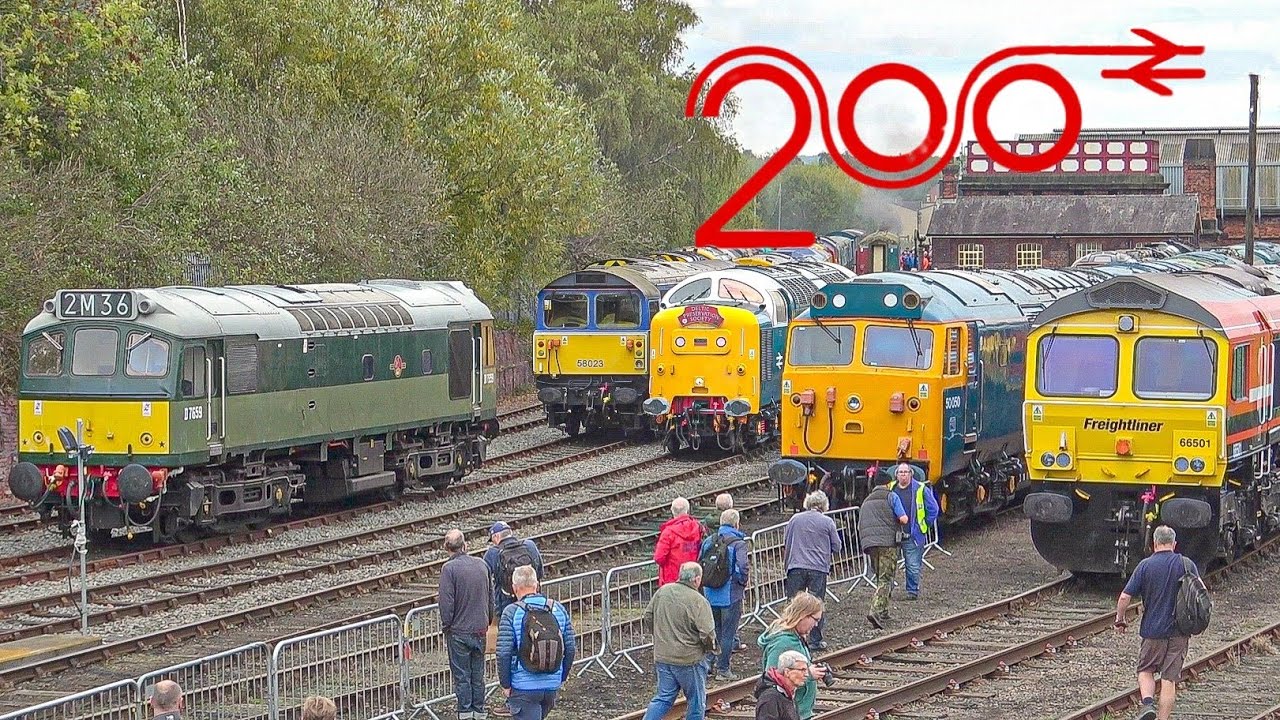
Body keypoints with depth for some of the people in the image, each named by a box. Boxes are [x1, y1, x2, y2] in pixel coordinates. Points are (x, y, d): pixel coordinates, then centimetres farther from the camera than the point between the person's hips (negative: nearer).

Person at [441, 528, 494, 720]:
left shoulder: (449, 568, -15)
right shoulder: (482, 564, 2)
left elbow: (446, 603, -15)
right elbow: (491, 598, 10)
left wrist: (446, 627, -3)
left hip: (459, 631, -5)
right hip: (480, 629, 5)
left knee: (461, 675, 4)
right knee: (478, 673, 14)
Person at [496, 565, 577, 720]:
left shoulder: (511, 613, -9)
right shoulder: (559, 610, 4)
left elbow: (504, 653, -14)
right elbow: (571, 649, 6)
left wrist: (505, 684, -4)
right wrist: (562, 677, 18)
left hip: (523, 686, -5)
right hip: (552, 684, 5)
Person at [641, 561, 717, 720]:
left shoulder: (662, 591, -1)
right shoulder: (699, 602, -19)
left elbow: (648, 617, 9)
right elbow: (707, 634, -22)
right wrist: (711, 646, 0)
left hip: (662, 656, 5)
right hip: (689, 659, -5)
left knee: (663, 698, 15)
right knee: (696, 701, 12)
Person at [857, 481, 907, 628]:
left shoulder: (866, 501, 25)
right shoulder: (891, 497, 7)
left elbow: (860, 526, 23)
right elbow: (903, 519, -2)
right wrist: (897, 523, 18)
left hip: (868, 542, 5)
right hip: (887, 541, -5)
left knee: (880, 578, 17)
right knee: (886, 579, -8)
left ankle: (883, 613, 16)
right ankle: (875, 612, -24)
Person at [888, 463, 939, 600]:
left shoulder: (921, 489, -3)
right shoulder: (890, 489, 7)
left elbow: (933, 509, 3)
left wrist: (926, 526, 2)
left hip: (914, 536, -3)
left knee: (913, 566, -1)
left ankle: (913, 591, 11)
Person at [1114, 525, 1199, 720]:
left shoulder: (1145, 565, -6)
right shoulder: (1187, 565, -1)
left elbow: (1124, 597, -7)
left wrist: (1119, 620, 9)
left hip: (1152, 629, -1)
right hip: (1179, 631, 1)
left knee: (1145, 670, 17)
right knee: (1169, 679, 7)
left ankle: (1148, 703, -7)